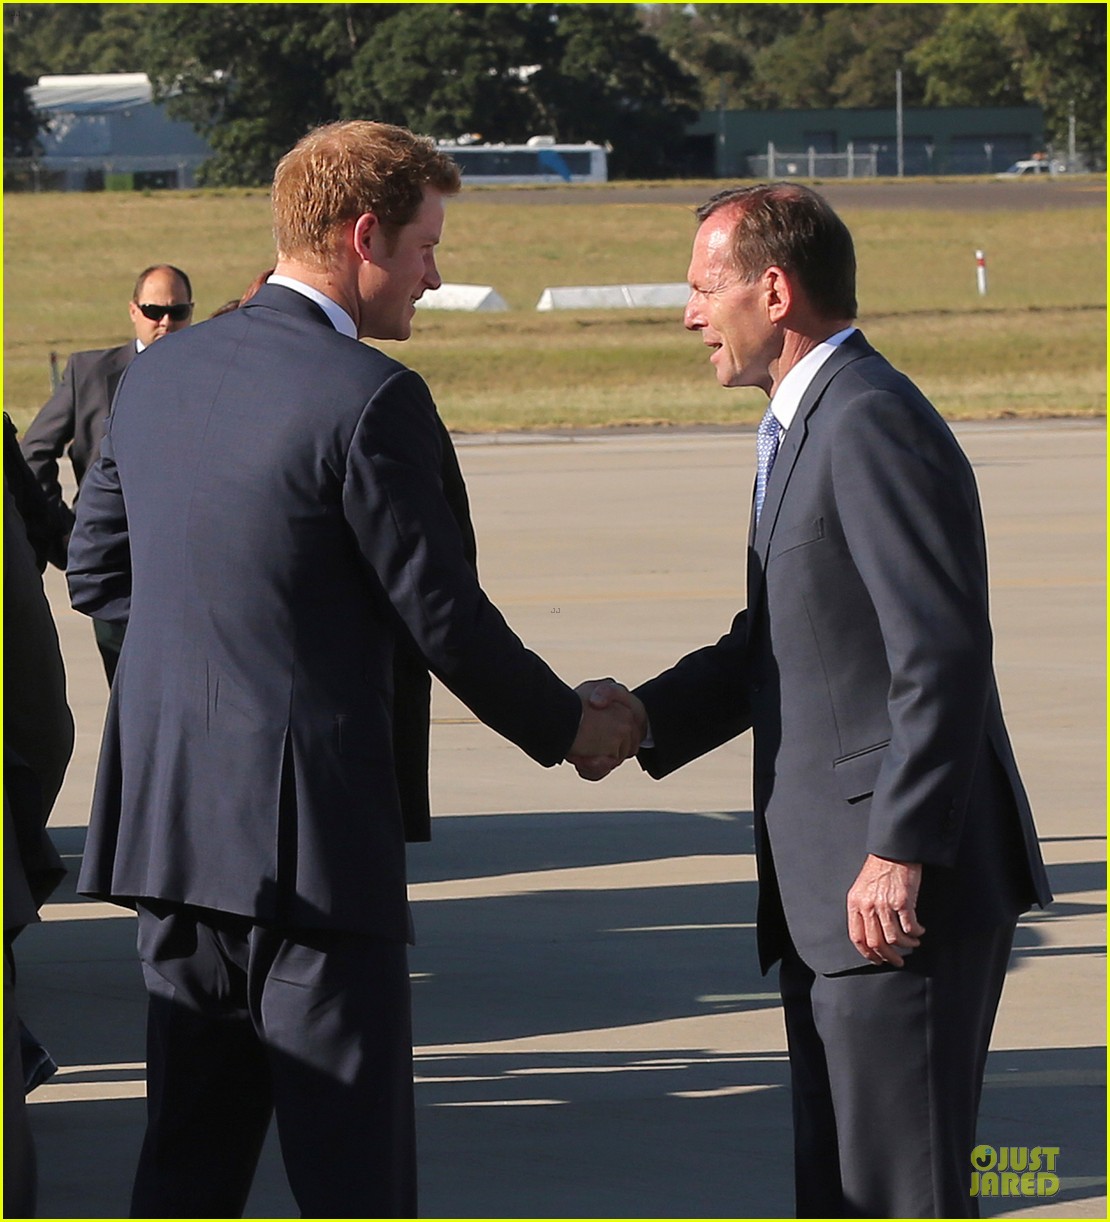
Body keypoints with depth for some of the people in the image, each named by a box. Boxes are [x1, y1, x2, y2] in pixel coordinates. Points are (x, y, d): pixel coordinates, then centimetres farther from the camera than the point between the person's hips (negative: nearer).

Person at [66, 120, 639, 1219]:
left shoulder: (157, 376, 8)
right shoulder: (368, 399, -15)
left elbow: (95, 571, 17)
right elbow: (442, 618, -12)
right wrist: (569, 727, 4)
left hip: (169, 824, 7)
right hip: (306, 828, -7)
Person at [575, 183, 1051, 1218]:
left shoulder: (874, 425, -16)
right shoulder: (807, 426, 18)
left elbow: (943, 655, -22)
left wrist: (899, 854, -24)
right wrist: (649, 715, 5)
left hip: (905, 888, -11)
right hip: (829, 891, 11)